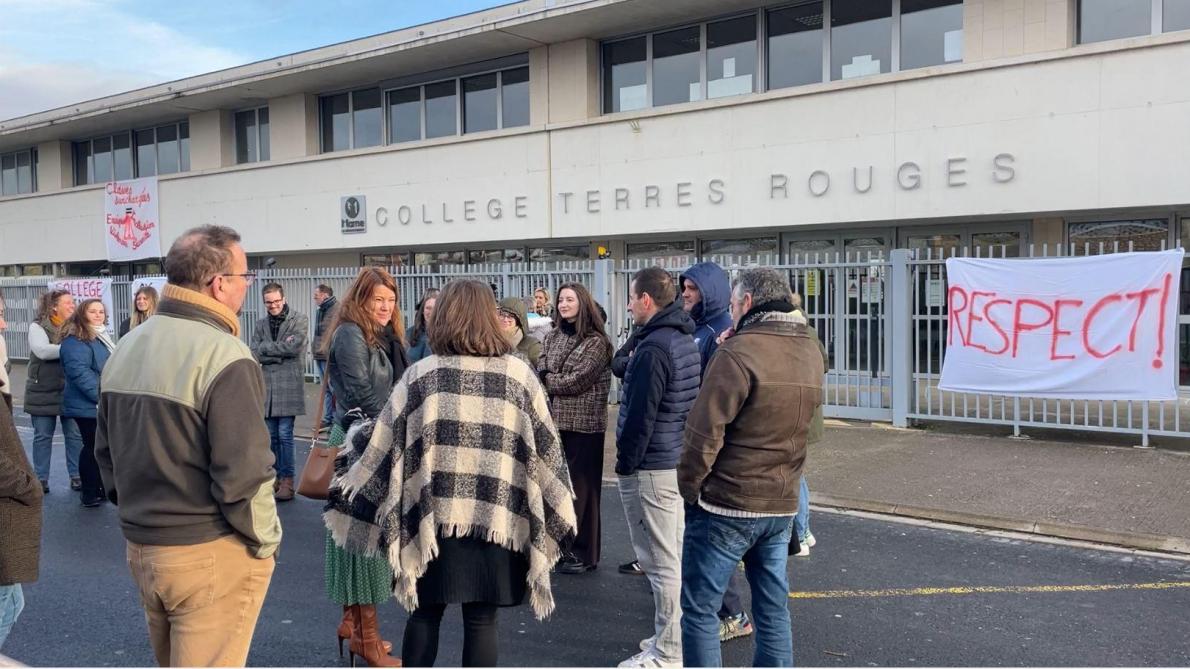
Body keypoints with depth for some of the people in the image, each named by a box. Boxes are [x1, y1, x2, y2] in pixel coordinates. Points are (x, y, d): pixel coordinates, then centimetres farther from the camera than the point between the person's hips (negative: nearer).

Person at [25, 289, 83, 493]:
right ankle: (41, 478, 19)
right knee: (43, 436, 8)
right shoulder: (38, 327, -6)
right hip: (43, 392, -2)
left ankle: (76, 476, 16)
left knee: (75, 435, 5)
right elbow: (42, 351, -22)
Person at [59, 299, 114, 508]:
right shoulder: (75, 340, -16)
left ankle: (100, 487, 25)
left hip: (103, 404, 10)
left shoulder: (102, 337, 17)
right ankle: (90, 493, 5)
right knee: (93, 447, -4)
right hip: (88, 405, -10)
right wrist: (101, 396, -25)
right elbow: (80, 372, -26)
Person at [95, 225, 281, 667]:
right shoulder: (224, 356, -20)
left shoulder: (127, 347, 7)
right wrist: (265, 540, -8)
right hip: (211, 555, -8)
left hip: (140, 547, 8)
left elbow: (106, 452, 14)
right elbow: (243, 473, -22)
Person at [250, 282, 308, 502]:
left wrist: (266, 347, -3)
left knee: (285, 434, -5)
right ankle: (274, 476, 20)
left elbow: (293, 347, -12)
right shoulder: (261, 324, 13)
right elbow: (253, 354, 2)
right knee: (271, 435, 10)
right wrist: (280, 353, -9)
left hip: (289, 385, -5)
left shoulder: (299, 320, 0)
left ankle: (287, 480, 2)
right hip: (266, 385, 5)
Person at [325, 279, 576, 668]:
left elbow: (384, 443, 1)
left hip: (432, 518, 0)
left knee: (424, 615, 15)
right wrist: (558, 516, 13)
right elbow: (546, 449, 2)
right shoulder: (519, 374, -1)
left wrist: (353, 487, 17)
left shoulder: (421, 374, -3)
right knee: (481, 621, 9)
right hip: (498, 519, 0)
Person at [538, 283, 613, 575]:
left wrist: (546, 380, -4)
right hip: (554, 421, 5)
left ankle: (584, 552, 13)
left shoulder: (596, 342, -7)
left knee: (580, 488, 2)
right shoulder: (552, 337, 11)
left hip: (583, 425, -5)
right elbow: (541, 373, 4)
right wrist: (557, 382, -14)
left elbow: (576, 381, -14)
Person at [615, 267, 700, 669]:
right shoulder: (685, 339, 11)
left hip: (650, 467, -10)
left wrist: (625, 463, -10)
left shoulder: (653, 347, -19)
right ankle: (677, 635, 29)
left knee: (661, 561, -3)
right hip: (679, 461, 10)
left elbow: (640, 415, -21)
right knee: (676, 555, 18)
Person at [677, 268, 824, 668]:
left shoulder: (738, 352, -17)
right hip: (782, 504, 7)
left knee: (700, 609, 4)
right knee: (774, 609, 15)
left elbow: (704, 433, -17)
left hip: (725, 504, -7)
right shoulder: (811, 352, 7)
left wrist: (689, 487, -7)